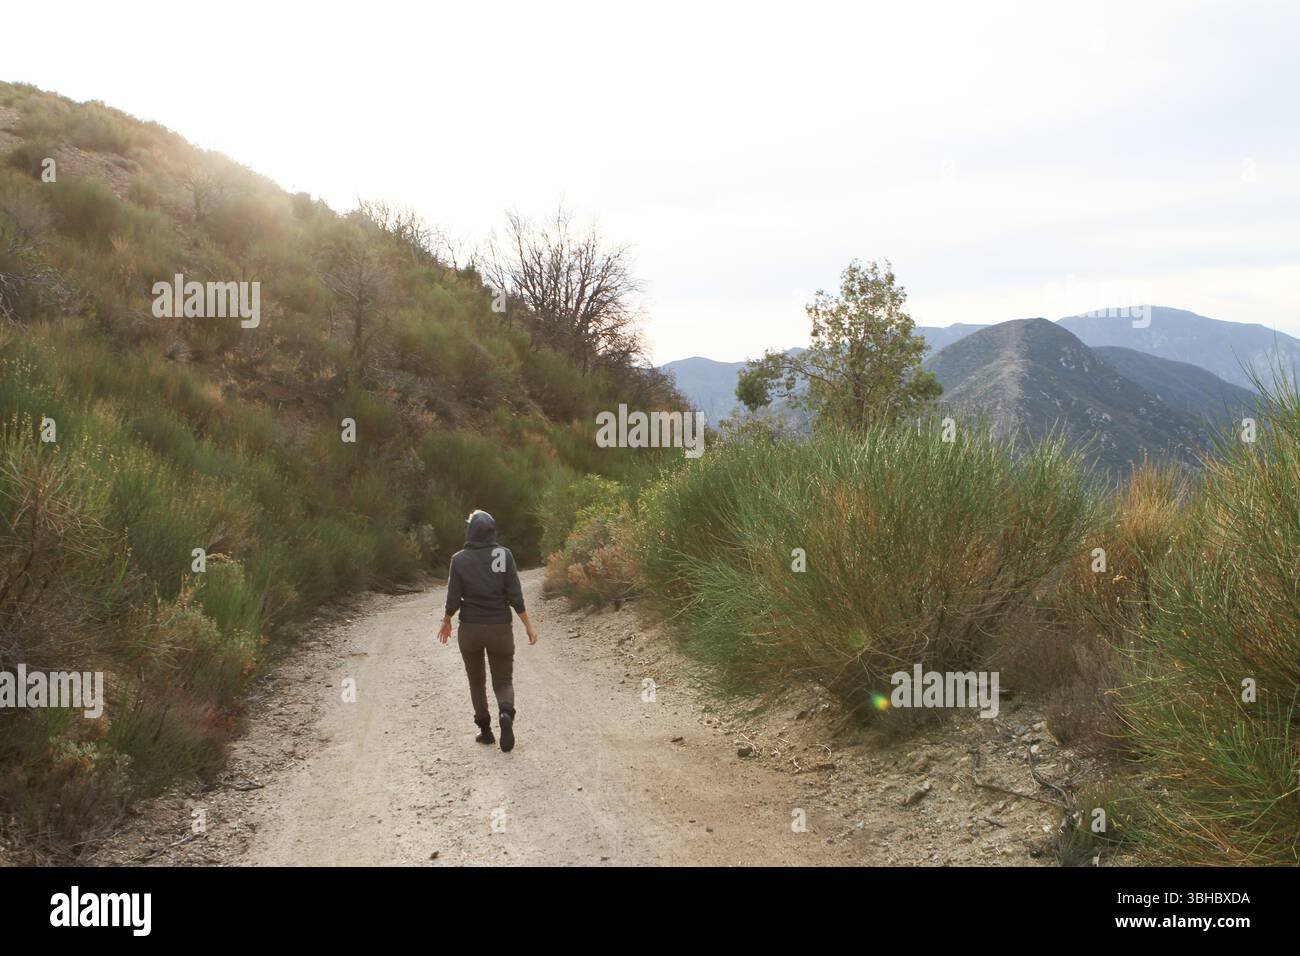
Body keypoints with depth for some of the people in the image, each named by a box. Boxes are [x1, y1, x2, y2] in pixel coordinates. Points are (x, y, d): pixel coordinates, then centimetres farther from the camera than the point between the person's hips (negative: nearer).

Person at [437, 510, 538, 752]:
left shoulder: (459, 559, -7)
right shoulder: (504, 555, -7)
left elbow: (453, 600, -6)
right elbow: (515, 596, -10)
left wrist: (446, 623, 13)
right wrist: (529, 626, -1)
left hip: (469, 630, 1)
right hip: (499, 629, 0)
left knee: (477, 681, 21)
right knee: (503, 682, 9)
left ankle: (485, 730, 22)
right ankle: (506, 714, -21)